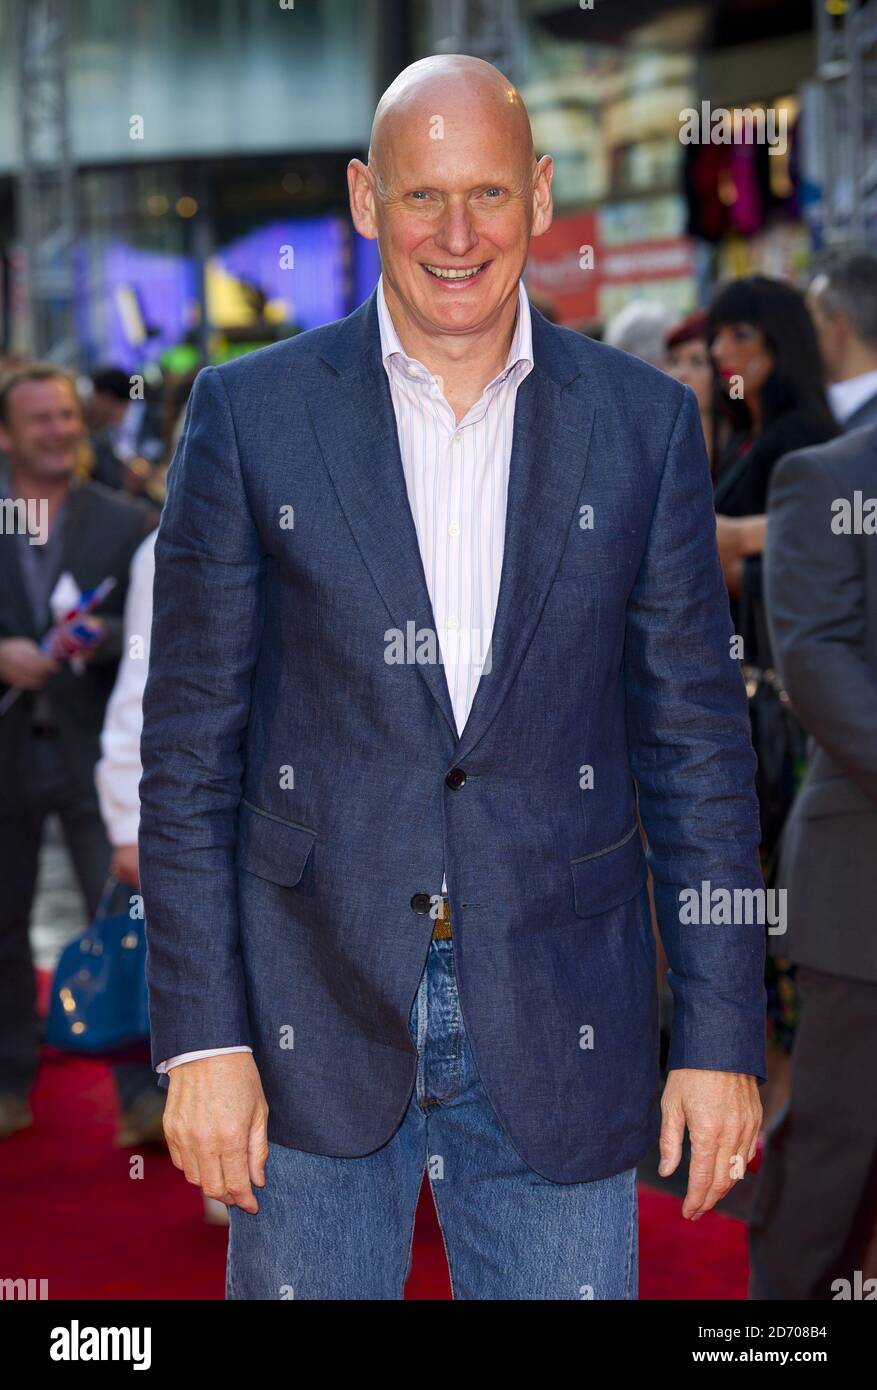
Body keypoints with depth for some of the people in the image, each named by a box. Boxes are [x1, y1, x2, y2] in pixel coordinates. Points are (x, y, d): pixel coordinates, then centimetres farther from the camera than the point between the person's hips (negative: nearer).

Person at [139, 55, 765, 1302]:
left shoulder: (644, 421, 3)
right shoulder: (250, 413, 0)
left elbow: (698, 743, 4)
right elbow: (189, 747, 0)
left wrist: (722, 1038, 1)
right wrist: (201, 1035, -6)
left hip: (560, 1037, 1)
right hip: (313, 1023, 0)